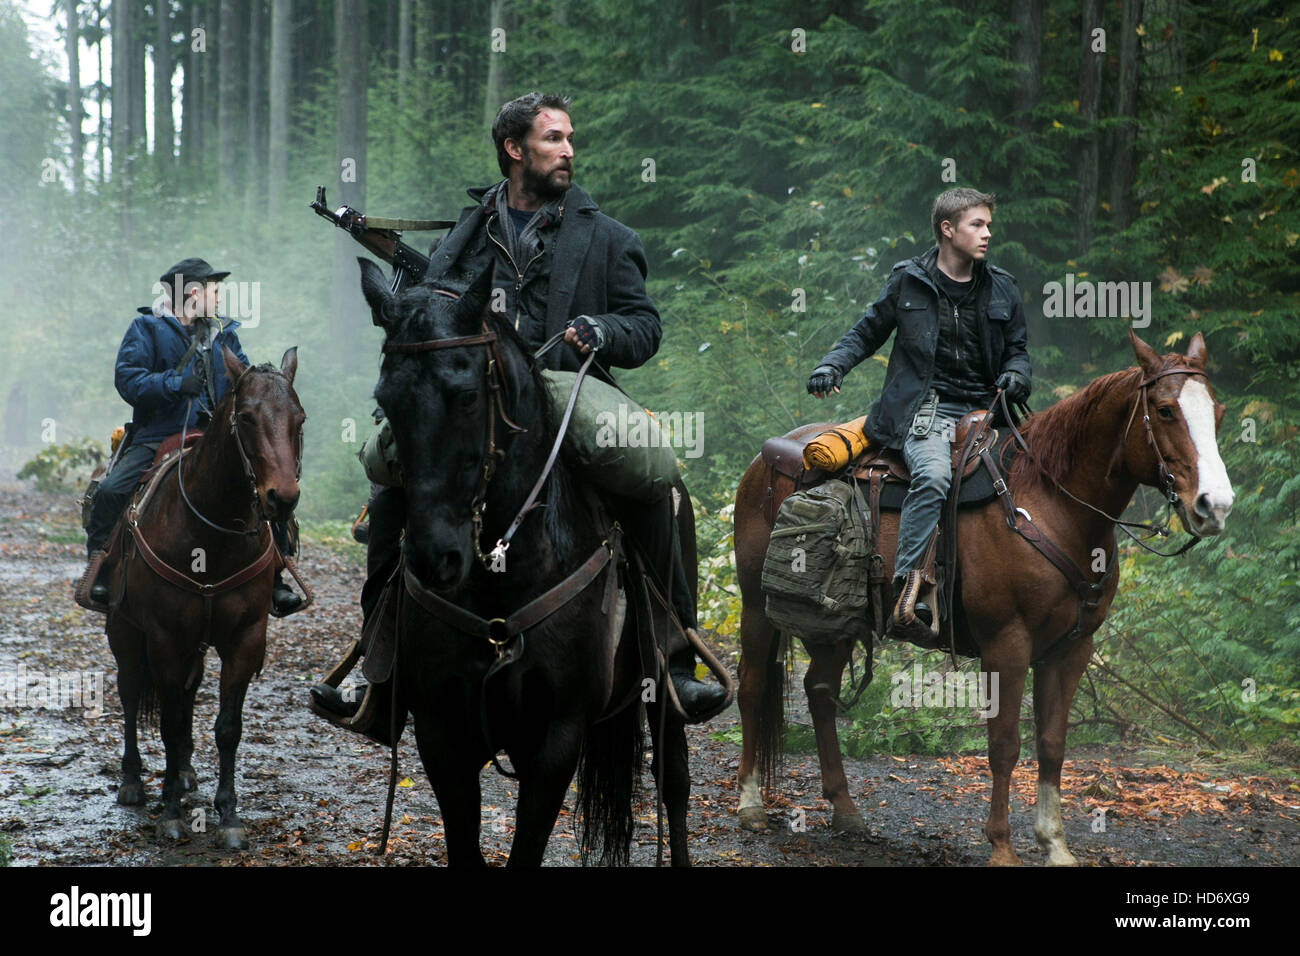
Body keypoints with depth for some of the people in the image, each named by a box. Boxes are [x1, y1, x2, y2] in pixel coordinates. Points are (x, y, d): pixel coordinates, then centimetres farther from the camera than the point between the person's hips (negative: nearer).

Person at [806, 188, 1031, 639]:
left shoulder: (1002, 289, 13)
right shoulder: (908, 282, 5)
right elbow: (867, 332, 15)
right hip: (927, 408, -4)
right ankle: (909, 585, -37)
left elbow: (1017, 348, 22)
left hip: (982, 409, 4)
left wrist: (1015, 376, -1)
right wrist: (832, 365, -2)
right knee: (934, 473, -34)